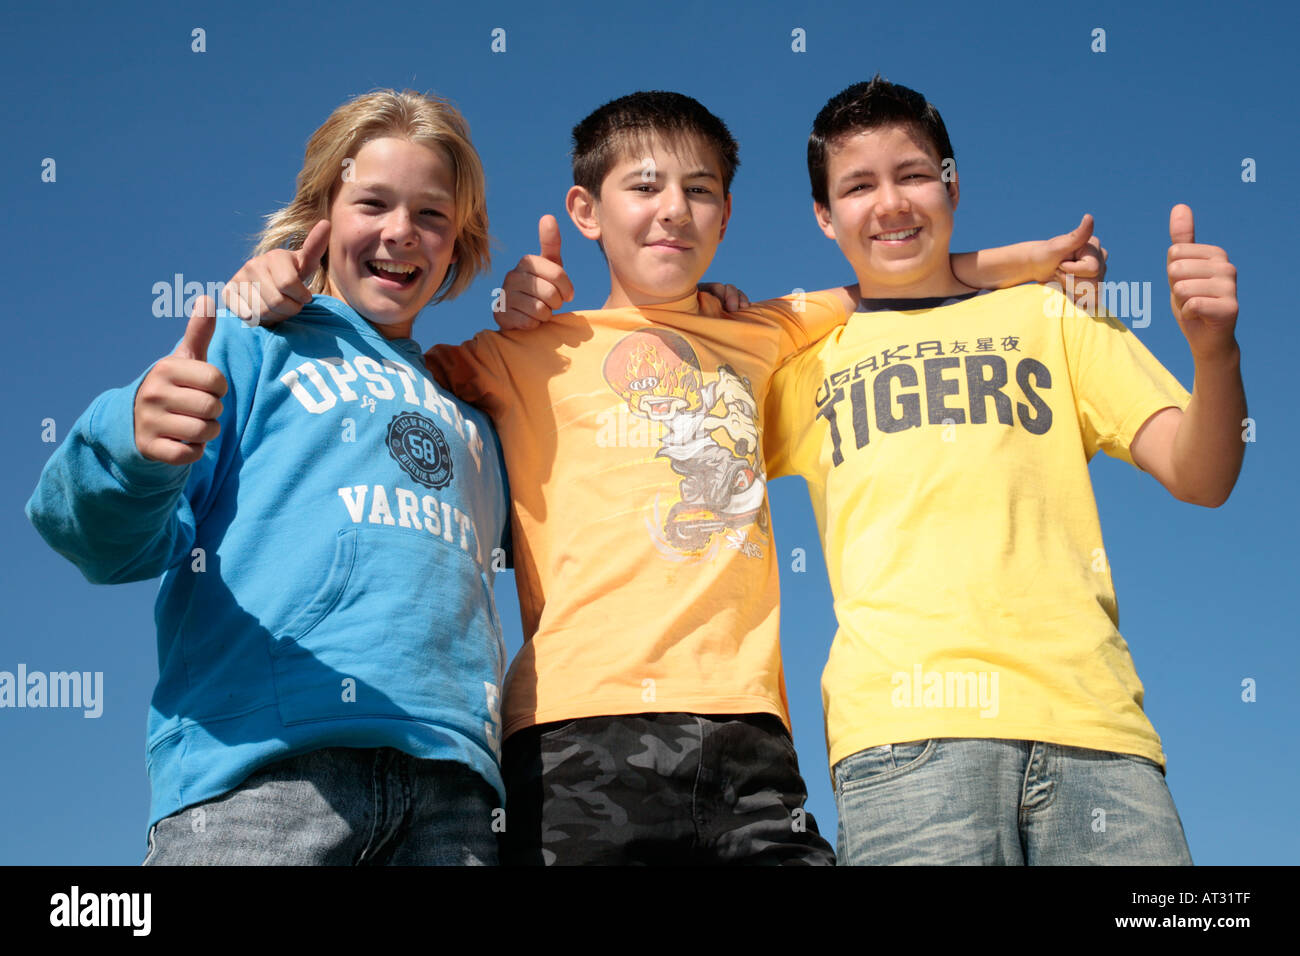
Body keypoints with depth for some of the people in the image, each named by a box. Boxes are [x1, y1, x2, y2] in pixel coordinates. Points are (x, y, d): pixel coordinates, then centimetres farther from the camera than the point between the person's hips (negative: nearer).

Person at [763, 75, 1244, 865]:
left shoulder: (1051, 316, 22)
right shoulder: (808, 361, 22)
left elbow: (1199, 477, 14)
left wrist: (1215, 349, -5)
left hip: (1085, 714, 1)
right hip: (905, 722, -1)